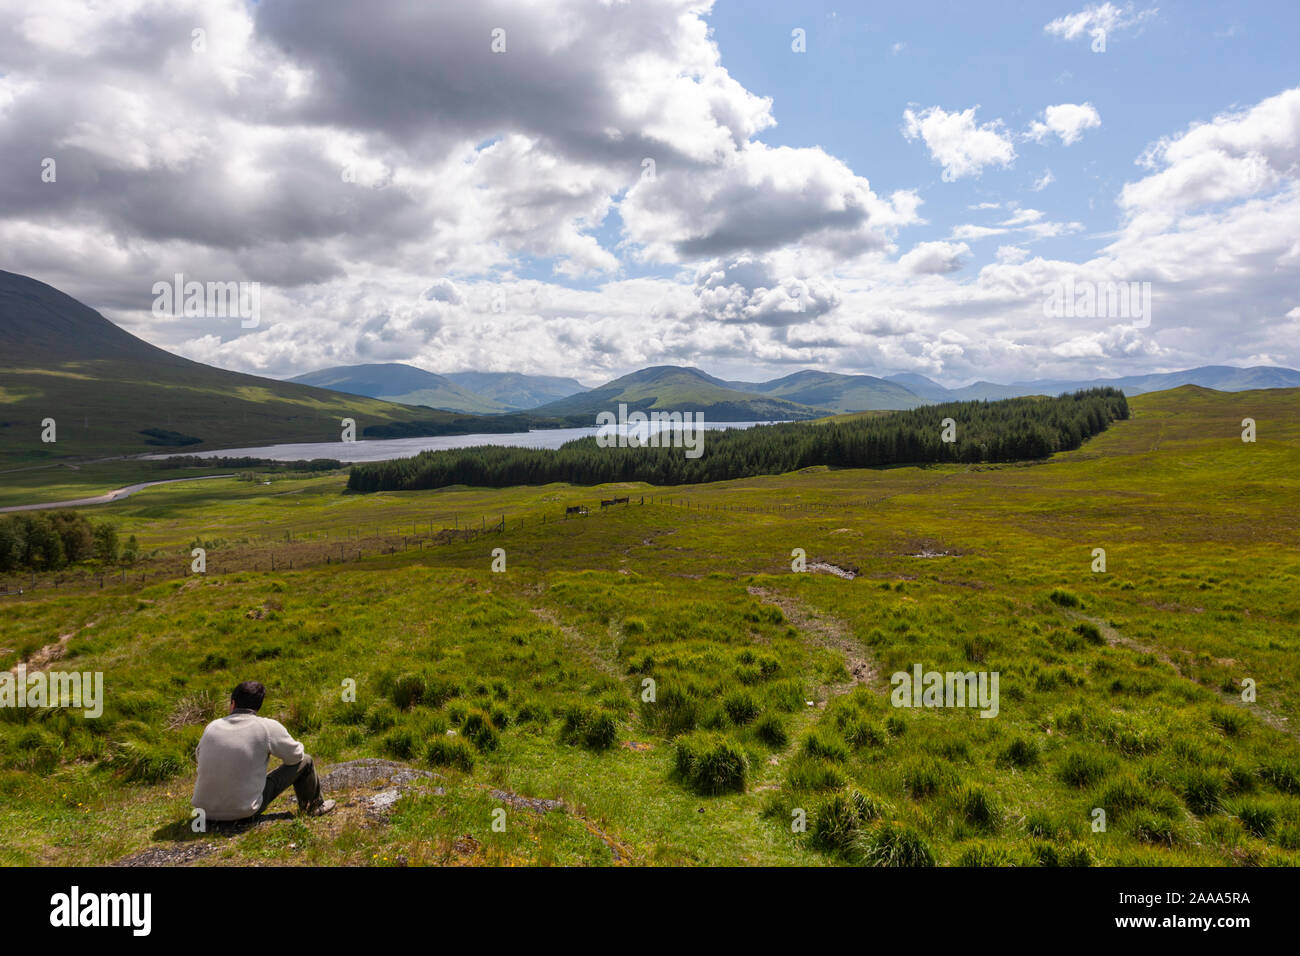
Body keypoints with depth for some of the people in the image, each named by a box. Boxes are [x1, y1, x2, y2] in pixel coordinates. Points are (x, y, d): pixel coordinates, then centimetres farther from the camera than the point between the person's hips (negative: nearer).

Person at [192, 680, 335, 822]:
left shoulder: (212, 727, -1)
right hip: (244, 812, -5)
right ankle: (314, 806, 35)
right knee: (304, 761, 10)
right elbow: (296, 755, 0)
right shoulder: (268, 727, -12)